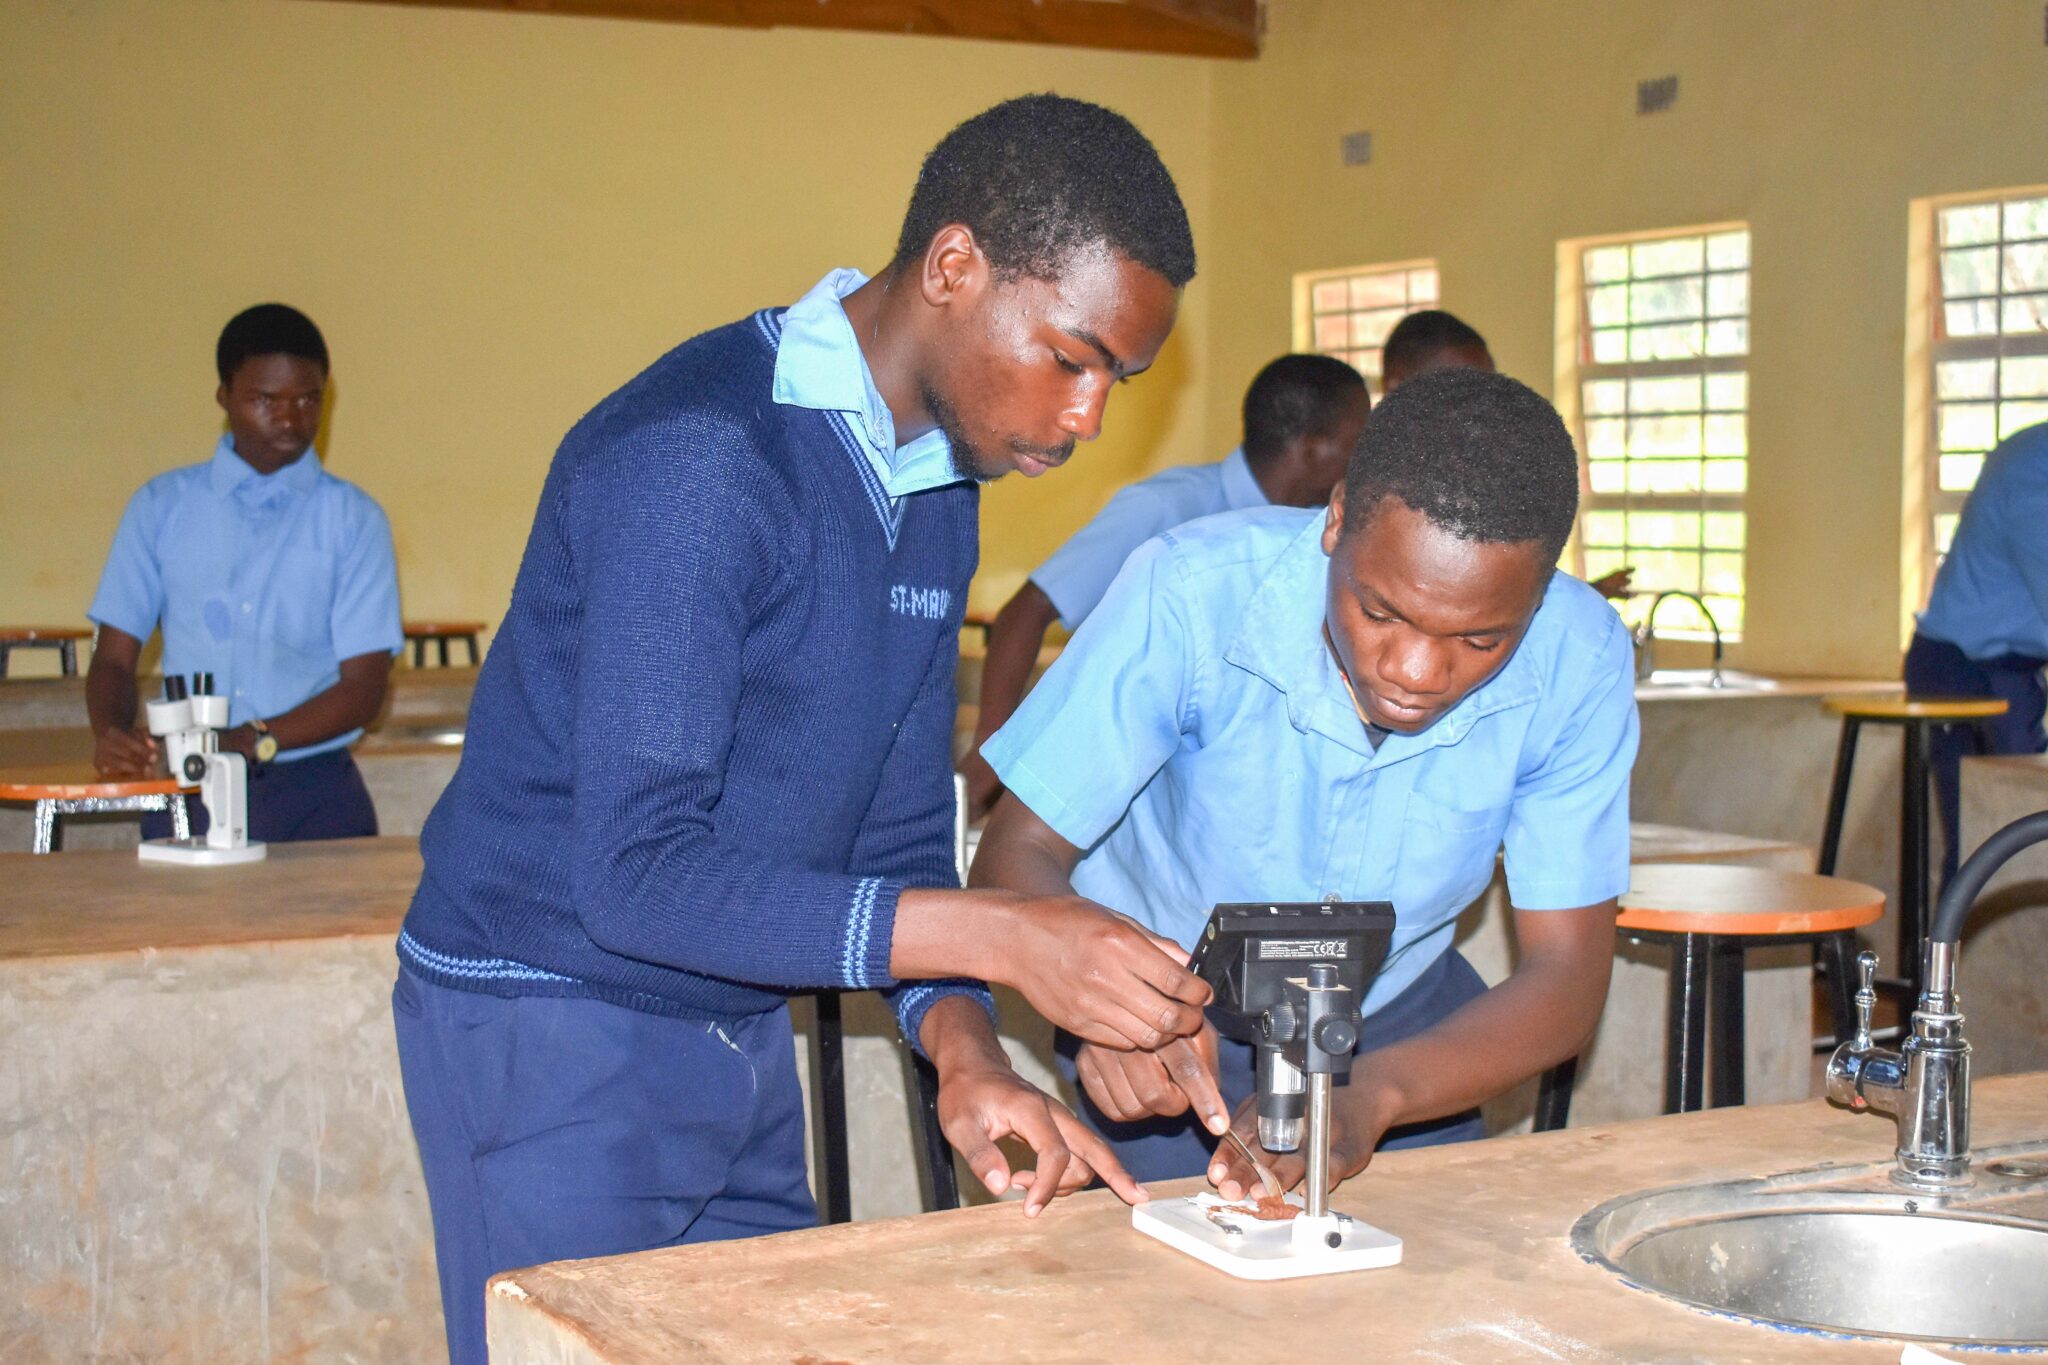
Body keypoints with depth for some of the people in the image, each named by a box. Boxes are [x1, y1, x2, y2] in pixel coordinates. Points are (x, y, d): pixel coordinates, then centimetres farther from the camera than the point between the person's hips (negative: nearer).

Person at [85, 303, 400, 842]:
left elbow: (364, 687, -1)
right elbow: (114, 657, 10)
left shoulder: (354, 519, 5)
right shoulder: (161, 507, 11)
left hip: (315, 798, -1)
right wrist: (111, 734, -12)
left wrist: (254, 741, -15)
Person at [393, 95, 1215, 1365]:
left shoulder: (938, 486, 5)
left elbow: (897, 830, 6)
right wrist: (1004, 936, -31)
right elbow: (635, 873, -28)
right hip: (551, 1030, -8)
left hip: (738, 1031, 8)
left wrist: (963, 1051, -12)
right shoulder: (698, 453, -23)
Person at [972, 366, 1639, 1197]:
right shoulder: (1191, 595, -27)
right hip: (1167, 1038, -3)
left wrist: (1370, 1095, -37)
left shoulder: (1577, 662, -21)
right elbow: (1017, 855, -20)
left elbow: (1567, 979, -19)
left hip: (1399, 1029, 4)